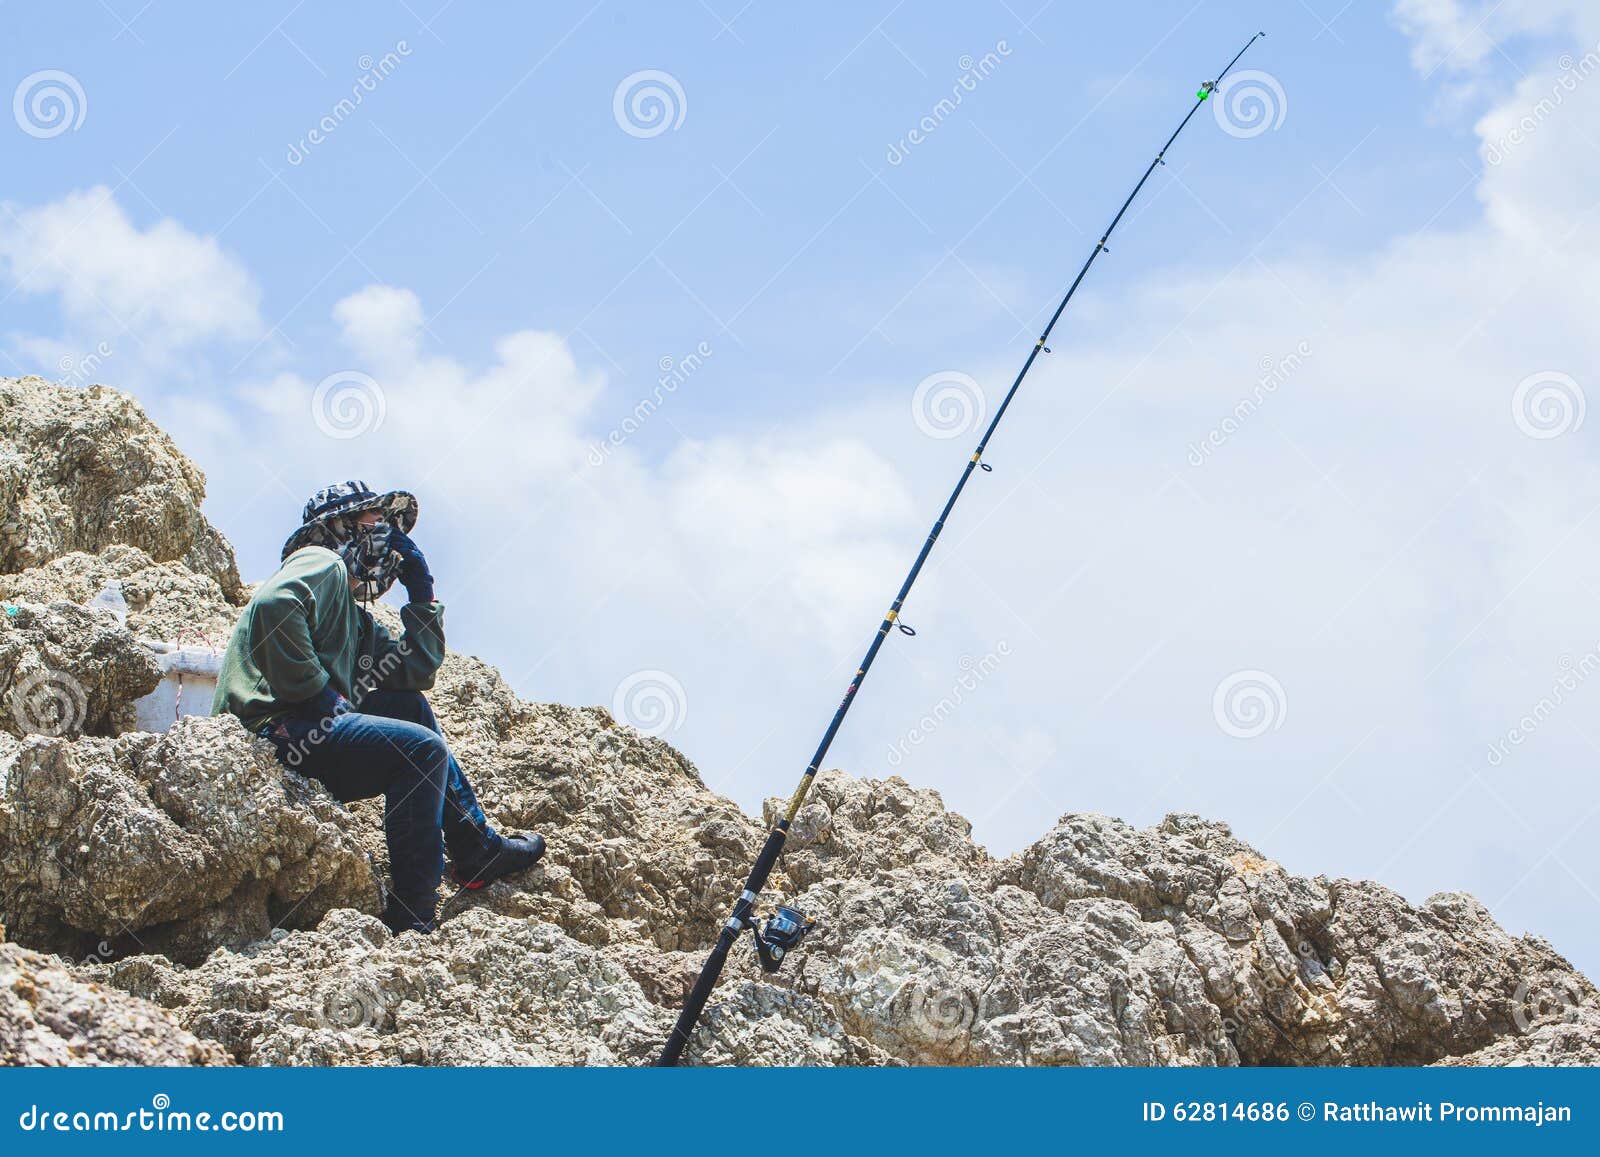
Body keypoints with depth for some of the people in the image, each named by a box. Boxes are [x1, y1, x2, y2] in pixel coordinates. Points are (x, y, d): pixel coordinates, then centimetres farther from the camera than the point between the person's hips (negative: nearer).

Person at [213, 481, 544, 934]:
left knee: (412, 706, 22)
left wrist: (421, 591, 20)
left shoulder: (357, 619, 28)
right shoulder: (322, 563, -1)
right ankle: (410, 919, -19)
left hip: (307, 727, 11)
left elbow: (417, 671, 23)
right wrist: (316, 690, -19)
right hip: (272, 727, -11)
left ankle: (477, 849, 21)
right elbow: (274, 604, -23)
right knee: (422, 750, -16)